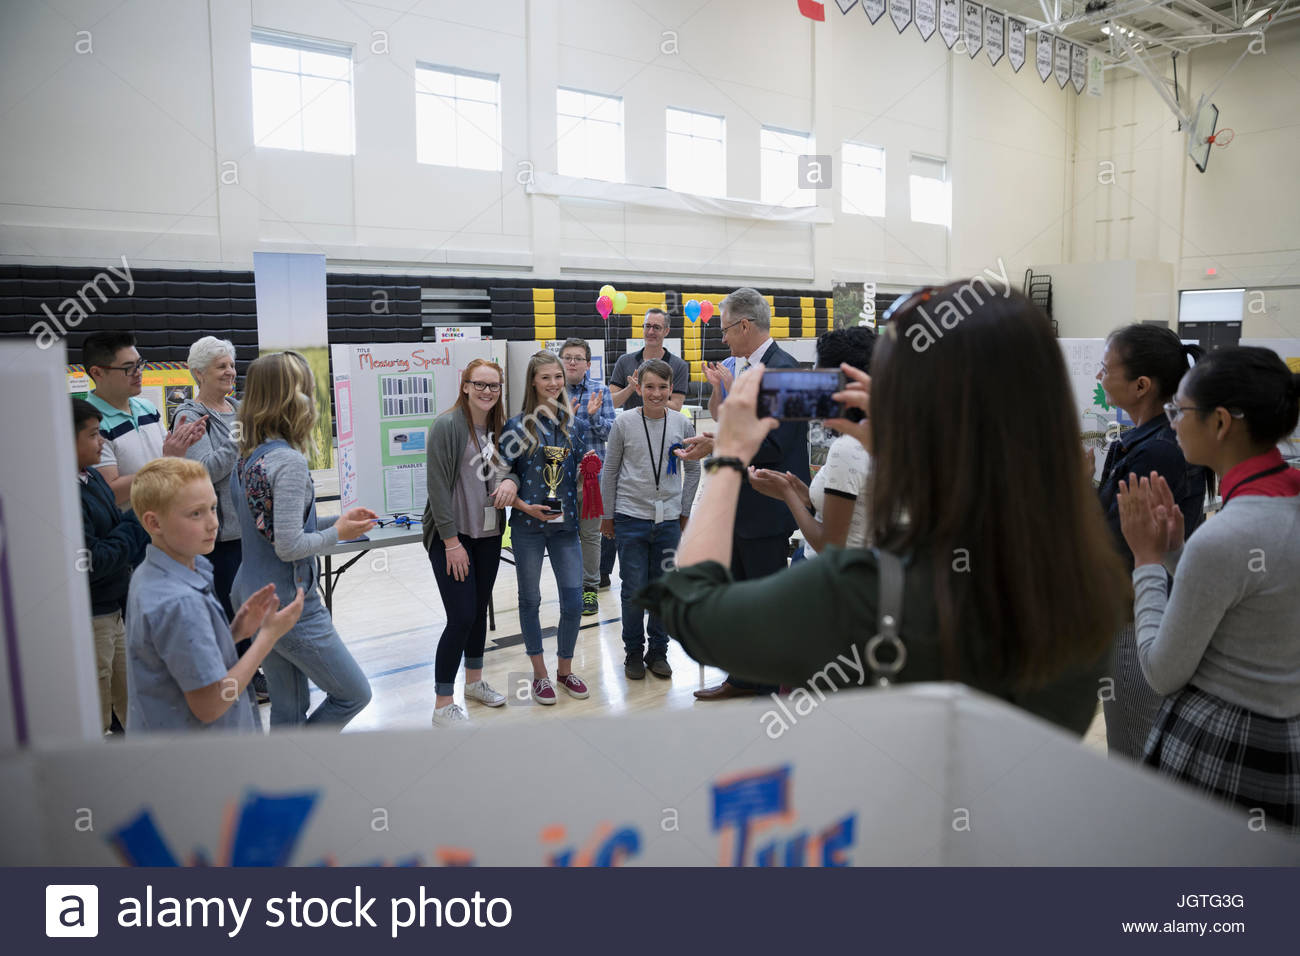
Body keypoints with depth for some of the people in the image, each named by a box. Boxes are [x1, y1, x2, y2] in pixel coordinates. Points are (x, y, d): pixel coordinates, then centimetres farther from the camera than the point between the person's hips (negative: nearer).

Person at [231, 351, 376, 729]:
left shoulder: (248, 456, 5)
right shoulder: (289, 461, -22)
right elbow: (289, 546, -25)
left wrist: (336, 519, 8)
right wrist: (338, 532, -9)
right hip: (288, 606, -9)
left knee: (289, 708, 20)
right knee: (354, 694, 8)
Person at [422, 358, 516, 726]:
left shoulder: (498, 426, 7)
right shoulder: (447, 425, -13)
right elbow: (438, 486, -15)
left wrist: (509, 482, -8)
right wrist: (452, 541, -17)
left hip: (488, 534, 7)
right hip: (451, 535, -6)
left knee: (480, 609, 17)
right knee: (461, 617, -8)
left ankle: (474, 681, 35)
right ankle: (443, 706, 5)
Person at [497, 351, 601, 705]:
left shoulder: (575, 425, 6)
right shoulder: (517, 426, -4)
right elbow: (504, 477, -3)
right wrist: (525, 506, -16)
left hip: (565, 523, 2)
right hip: (528, 526, -2)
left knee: (573, 600, 3)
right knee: (530, 599, 10)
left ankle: (565, 668, 25)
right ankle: (540, 673, 27)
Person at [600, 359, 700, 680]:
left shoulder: (682, 424, -1)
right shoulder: (625, 424, -6)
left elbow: (693, 469, 11)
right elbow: (610, 472, 3)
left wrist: (684, 511, 9)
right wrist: (607, 516, 6)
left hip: (669, 520, 2)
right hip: (631, 519, -2)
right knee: (633, 591, 3)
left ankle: (658, 651, 26)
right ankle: (633, 652, 21)